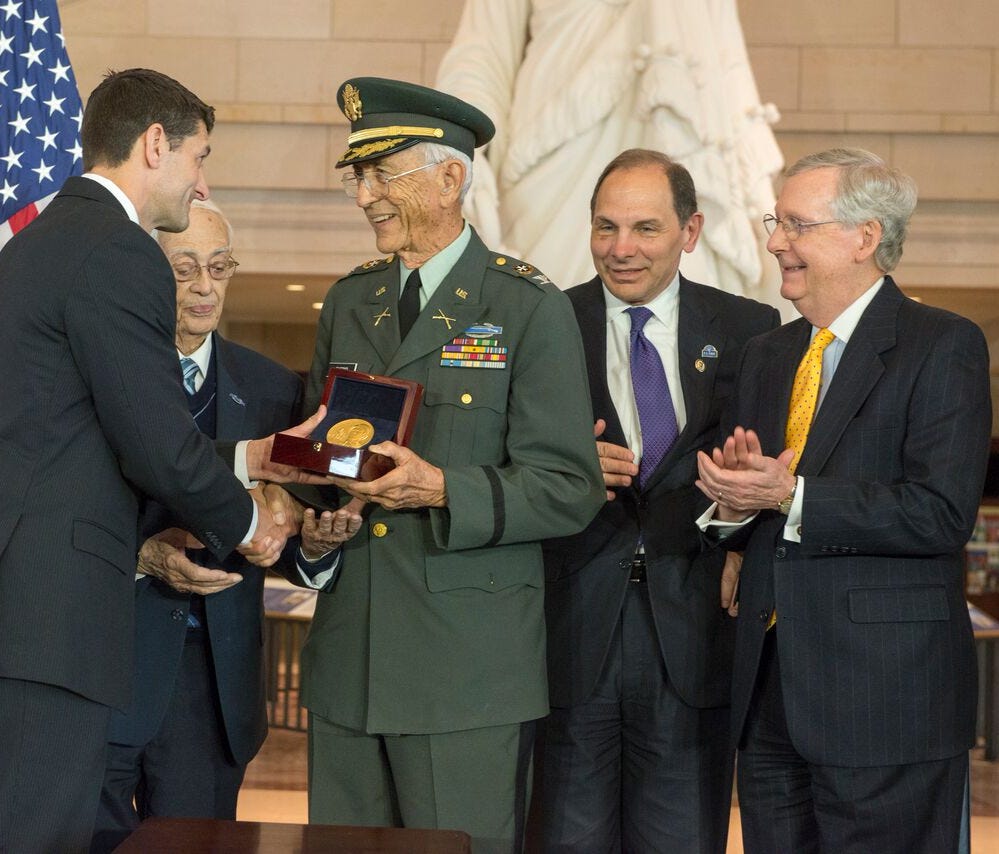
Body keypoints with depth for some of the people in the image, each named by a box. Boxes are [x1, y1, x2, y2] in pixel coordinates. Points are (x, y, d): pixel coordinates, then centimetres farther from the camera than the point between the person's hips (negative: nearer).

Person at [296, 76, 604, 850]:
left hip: (469, 668, -5)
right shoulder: (350, 302, 14)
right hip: (346, 661, 5)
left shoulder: (531, 308, -5)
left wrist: (439, 490, -23)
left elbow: (569, 490, -10)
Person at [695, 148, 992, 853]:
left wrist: (792, 496, -20)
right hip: (770, 691, 6)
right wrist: (733, 500, -8)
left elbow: (942, 512, -18)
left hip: (887, 698, -6)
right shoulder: (767, 354, 15)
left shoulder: (944, 346, -6)